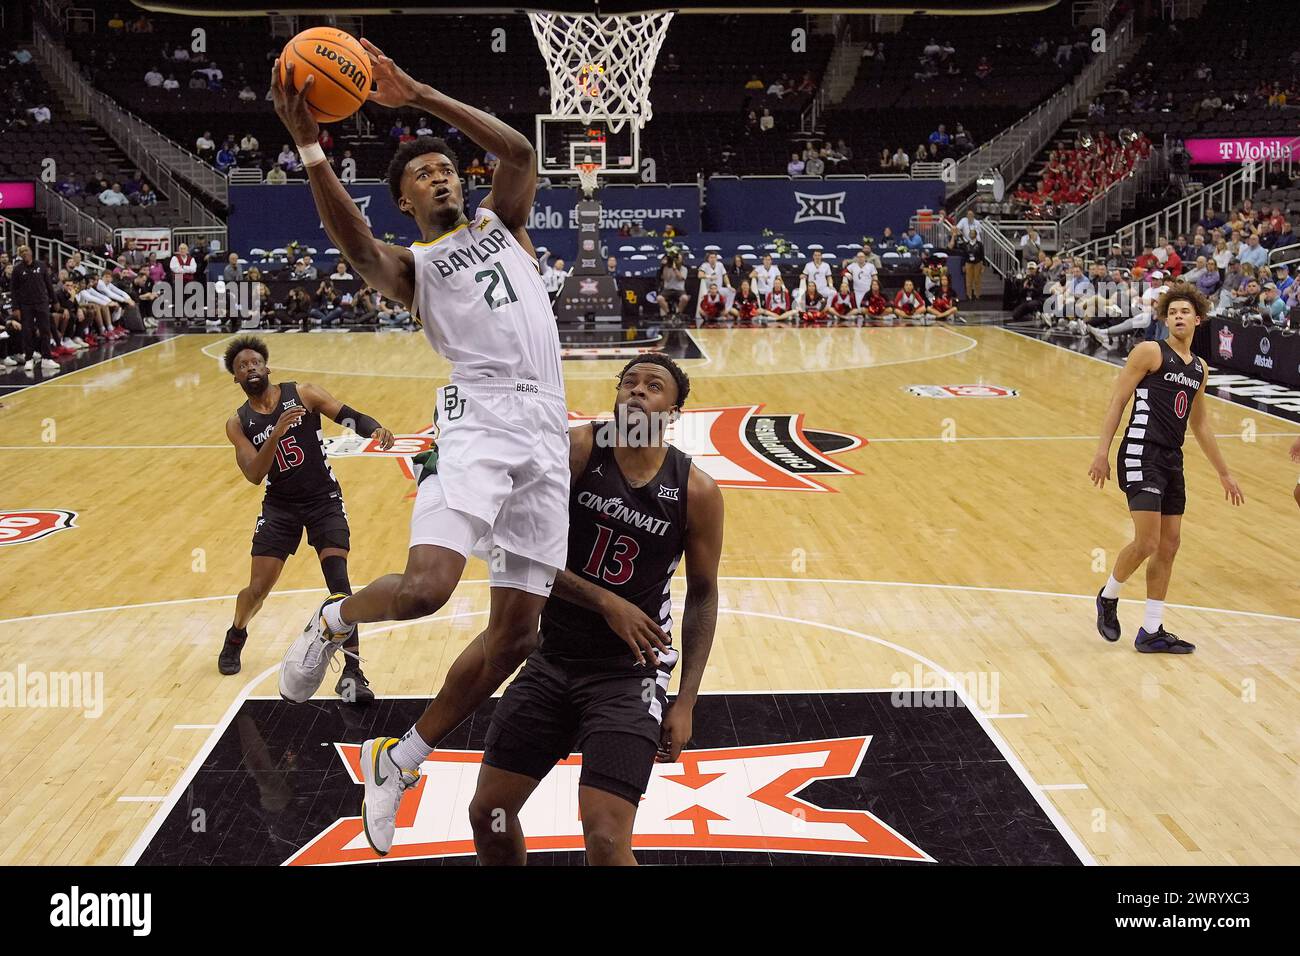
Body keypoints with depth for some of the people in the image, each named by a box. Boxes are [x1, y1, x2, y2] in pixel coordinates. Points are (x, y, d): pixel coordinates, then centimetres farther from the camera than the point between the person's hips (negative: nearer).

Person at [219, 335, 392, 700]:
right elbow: (254, 475, -15)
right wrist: (277, 432, -30)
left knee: (338, 581, -17)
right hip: (280, 505, 2)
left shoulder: (302, 393, -5)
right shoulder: (238, 423, -2)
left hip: (324, 500, -2)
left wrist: (375, 429, -35)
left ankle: (351, 670, -16)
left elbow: (350, 416, -12)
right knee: (258, 589, 0)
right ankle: (236, 636, 35)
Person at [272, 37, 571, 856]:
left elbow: (521, 150, 7)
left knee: (517, 630, 1)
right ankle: (333, 620, 9)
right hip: (481, 419, -4)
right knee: (427, 586, -27)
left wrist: (419, 97, 5)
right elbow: (353, 239, -10)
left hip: (547, 433, 4)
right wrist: (310, 145, -23)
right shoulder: (410, 265, 14)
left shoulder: (505, 225, 25)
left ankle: (399, 761, 18)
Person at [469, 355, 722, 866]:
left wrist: (685, 702, -2)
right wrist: (606, 602, -20)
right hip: (552, 657, 2)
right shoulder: (576, 449, -10)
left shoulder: (696, 491, -9)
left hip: (631, 672, -2)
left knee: (606, 841, -14)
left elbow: (702, 596, 1)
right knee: (488, 812, 8)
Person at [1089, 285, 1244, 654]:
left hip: (1172, 459, 8)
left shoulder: (1198, 368, 17)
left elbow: (1200, 424, 26)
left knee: (1169, 544, 7)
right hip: (1141, 455, -7)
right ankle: (1108, 597, 14)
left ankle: (1151, 631, 15)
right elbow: (1117, 400, -6)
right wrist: (1102, 451, -14)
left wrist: (1224, 473, 28)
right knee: (1147, 543, -14)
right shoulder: (1149, 352, -4)